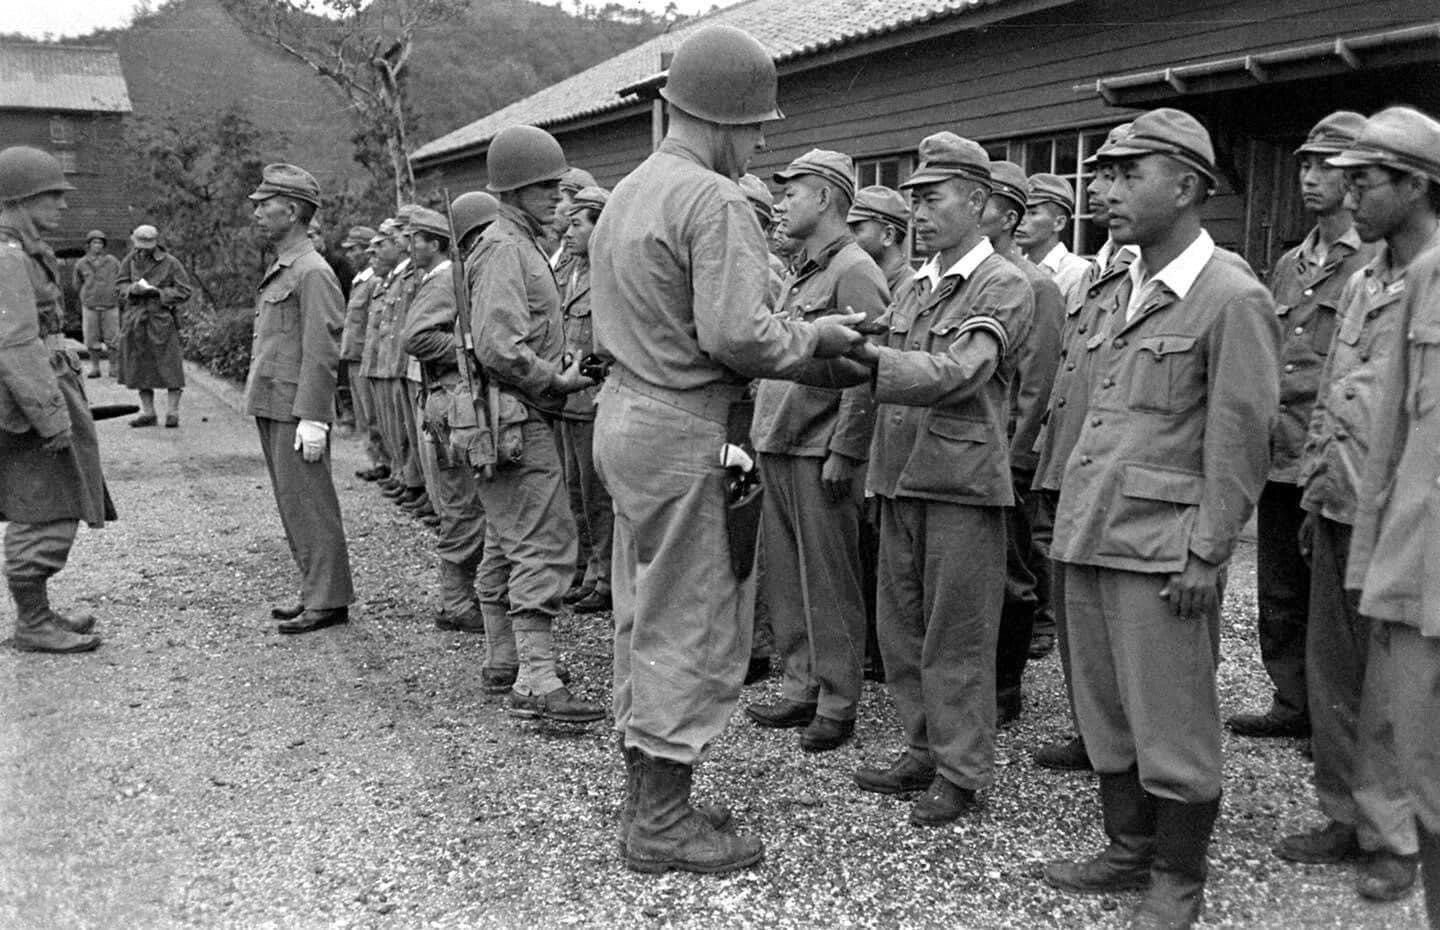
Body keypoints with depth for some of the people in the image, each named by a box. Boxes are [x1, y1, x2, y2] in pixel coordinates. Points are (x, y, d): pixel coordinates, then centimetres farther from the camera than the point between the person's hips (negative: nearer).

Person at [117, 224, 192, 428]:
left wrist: (159, 293, -16)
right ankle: (148, 413, 16)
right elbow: (120, 283, 9)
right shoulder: (130, 260, 8)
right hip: (135, 321, 4)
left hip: (162, 321, -4)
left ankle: (172, 413, 3)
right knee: (140, 368, 7)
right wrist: (133, 289, -13)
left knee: (169, 367, -4)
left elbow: (184, 291, -5)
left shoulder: (170, 263, -3)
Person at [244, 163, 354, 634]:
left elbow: (322, 351, -19)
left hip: (296, 411, -10)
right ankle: (314, 592, 22)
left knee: (308, 506, -4)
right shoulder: (279, 270, 16)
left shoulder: (312, 273, -14)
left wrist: (311, 418, -22)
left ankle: (328, 600, 3)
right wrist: (261, 402, 19)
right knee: (293, 506, 13)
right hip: (271, 407, 10)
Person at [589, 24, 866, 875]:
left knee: (647, 620, 17)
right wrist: (812, 341, -4)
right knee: (695, 628, 2)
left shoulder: (628, 194, 13)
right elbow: (736, 333, -24)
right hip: (689, 435, -10)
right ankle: (663, 824, 13)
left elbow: (624, 322, 13)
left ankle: (650, 796, 30)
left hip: (628, 416, 10)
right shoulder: (717, 202, -16)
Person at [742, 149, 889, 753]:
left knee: (829, 582, 0)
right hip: (778, 449, 9)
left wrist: (843, 452, -19)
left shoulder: (854, 273, -10)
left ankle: (837, 704, 9)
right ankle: (801, 688, 24)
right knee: (782, 577, 13)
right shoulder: (799, 275, 18)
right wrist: (759, 437, 17)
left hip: (821, 455, -9)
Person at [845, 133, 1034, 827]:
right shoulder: (914, 288, 16)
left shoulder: (1005, 288, -8)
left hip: (963, 481, -7)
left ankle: (961, 772, 12)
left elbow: (958, 373, -23)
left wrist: (869, 356, -33)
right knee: (902, 625, 13)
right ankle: (924, 750, 26)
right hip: (900, 477, 7)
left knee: (957, 635, 0)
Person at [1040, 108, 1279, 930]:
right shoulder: (1129, 290, 15)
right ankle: (1130, 850, 30)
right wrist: (1070, 517, 13)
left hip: (1163, 550, -8)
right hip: (1093, 536, 8)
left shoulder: (1232, 298, -8)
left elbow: (1239, 440, -11)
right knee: (1107, 710, 15)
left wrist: (1207, 555, -14)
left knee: (1172, 722, 2)